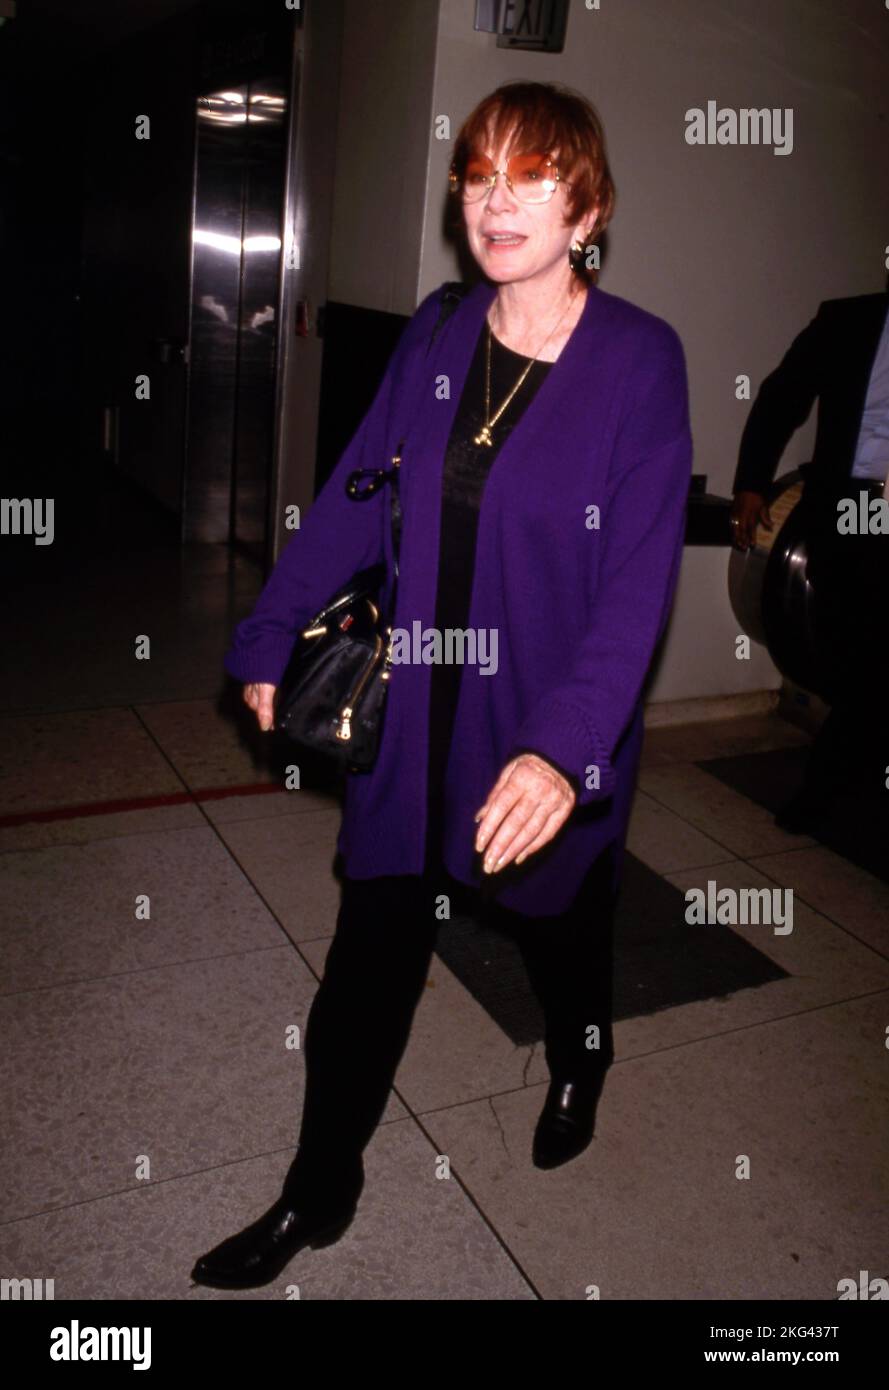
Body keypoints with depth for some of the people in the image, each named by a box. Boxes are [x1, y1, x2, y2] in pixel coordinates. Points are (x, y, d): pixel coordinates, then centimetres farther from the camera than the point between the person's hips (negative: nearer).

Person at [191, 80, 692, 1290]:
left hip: (551, 738, -3)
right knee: (370, 954, 10)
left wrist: (565, 747, -31)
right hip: (415, 721, 3)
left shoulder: (639, 361, -13)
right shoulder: (435, 338, 1)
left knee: (559, 929, 21)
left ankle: (579, 1068, 56)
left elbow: (639, 580, -20)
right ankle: (320, 1192, 31)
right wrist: (270, 636, 4)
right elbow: (354, 497, 5)